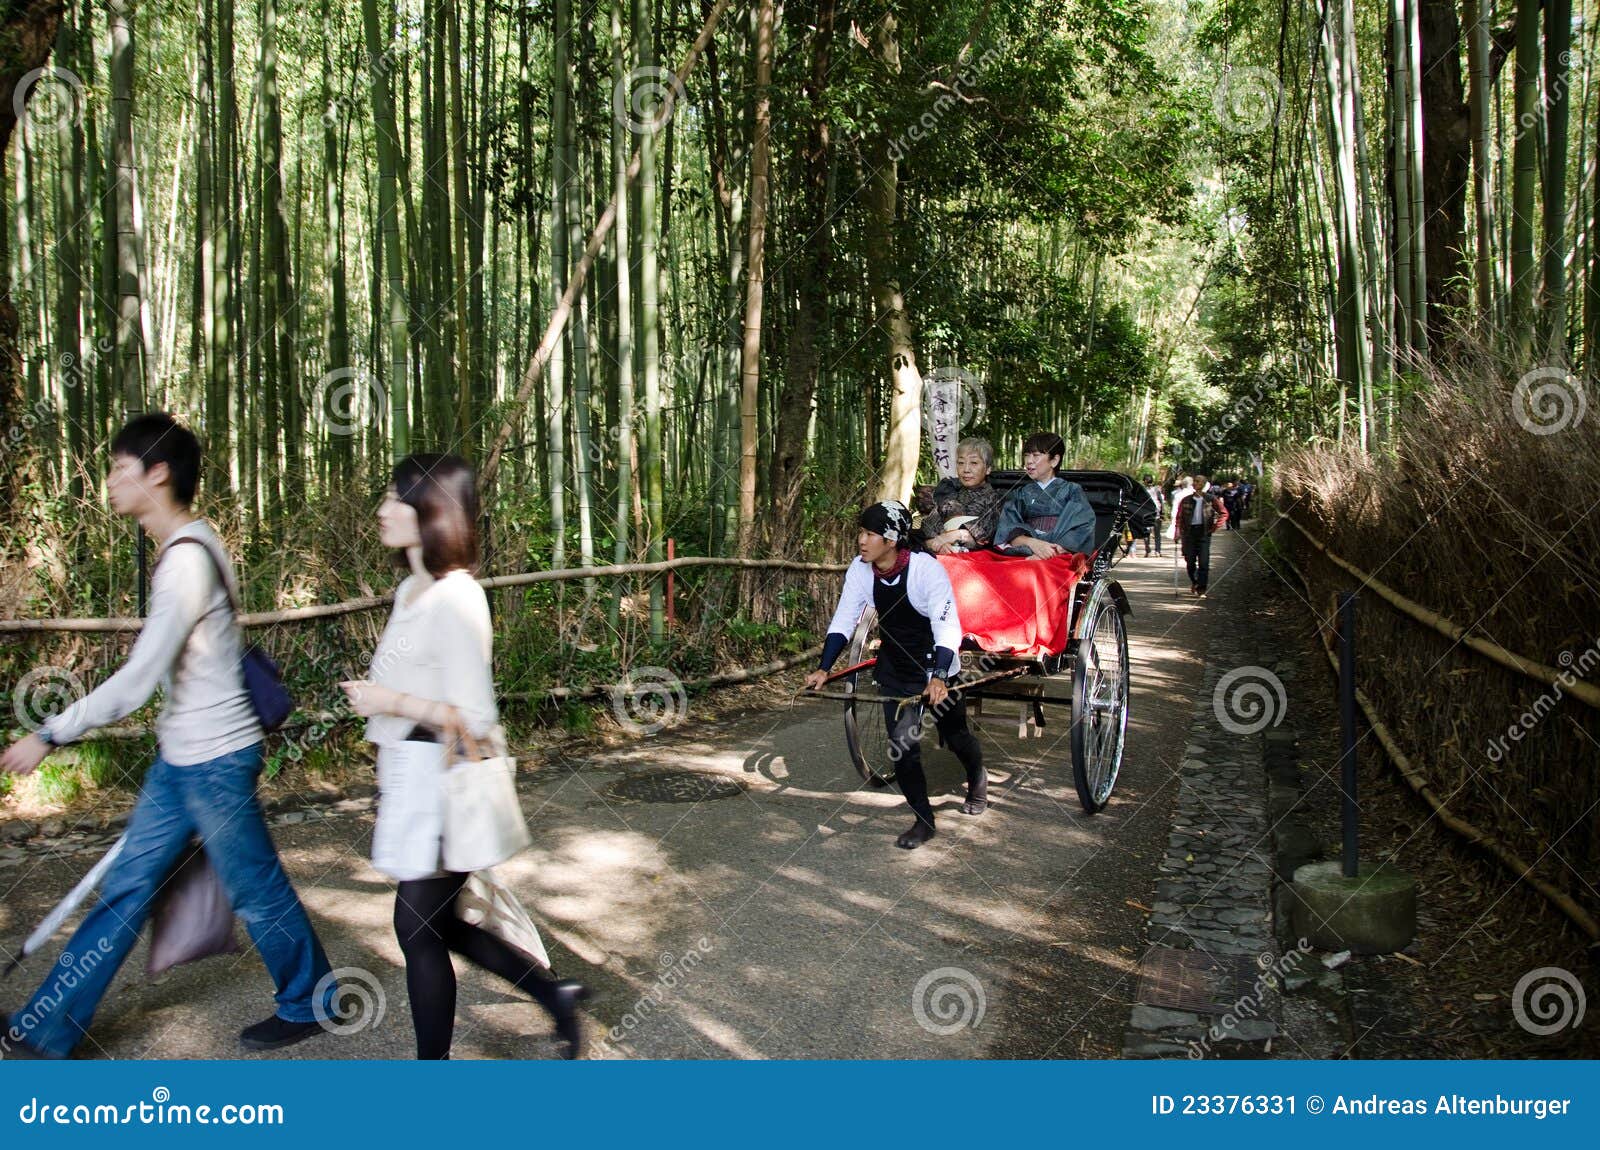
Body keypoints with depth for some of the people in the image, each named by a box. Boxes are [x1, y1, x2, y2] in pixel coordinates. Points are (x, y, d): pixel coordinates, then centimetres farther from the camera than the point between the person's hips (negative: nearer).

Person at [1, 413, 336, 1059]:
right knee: (124, 891, 15)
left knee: (256, 891, 7)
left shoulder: (187, 558, -21)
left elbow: (137, 679, -22)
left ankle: (310, 1002, 26)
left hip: (215, 761, -9)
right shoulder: (184, 546, 10)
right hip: (180, 760, 9)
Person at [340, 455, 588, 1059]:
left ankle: (433, 1060, 27)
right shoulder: (412, 589, 7)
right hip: (409, 783, 9)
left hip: (441, 790, -9)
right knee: (436, 924, 18)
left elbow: (474, 719, -21)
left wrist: (393, 702, -20)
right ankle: (554, 994, 32)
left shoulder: (455, 600, -21)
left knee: (419, 928, 6)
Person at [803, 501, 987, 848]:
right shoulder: (860, 570, -12)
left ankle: (977, 778, 49)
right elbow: (842, 621, -7)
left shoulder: (926, 568, -28)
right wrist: (823, 669, -16)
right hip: (894, 668, 4)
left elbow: (948, 628, -31)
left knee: (955, 734, 15)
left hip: (937, 666, -4)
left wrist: (938, 677, -44)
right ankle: (923, 820, 13)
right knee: (901, 744, -3)